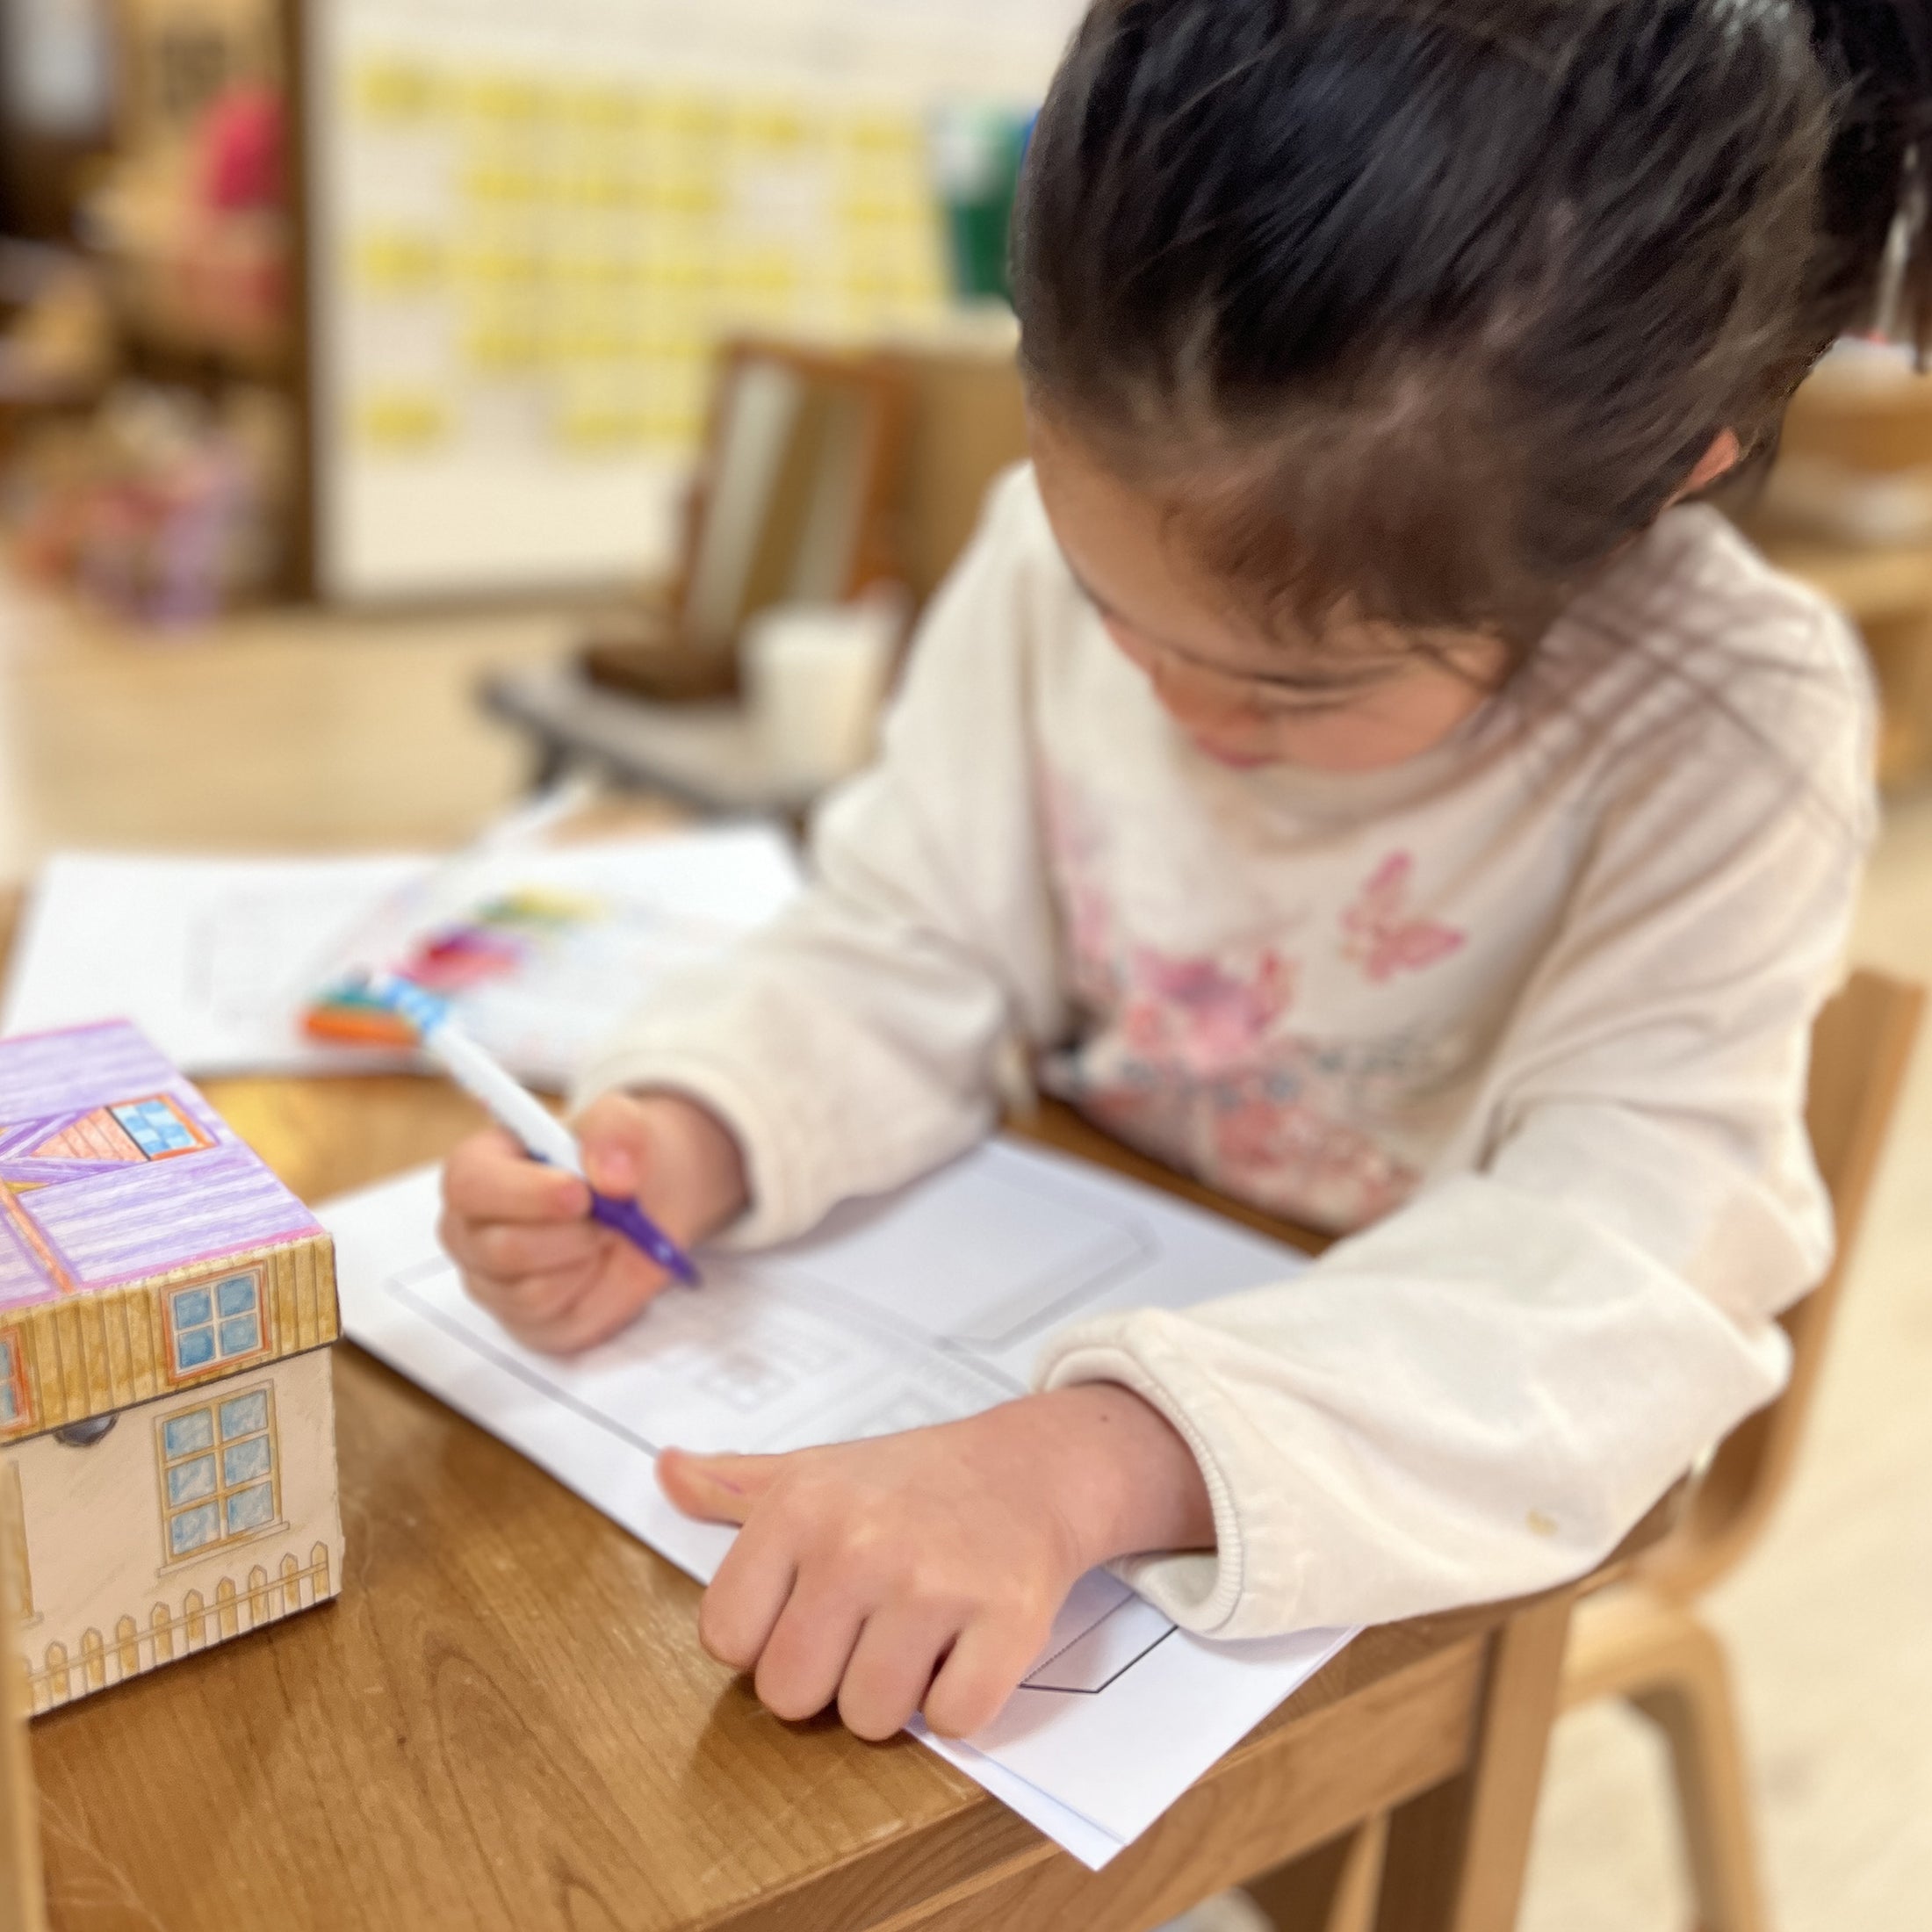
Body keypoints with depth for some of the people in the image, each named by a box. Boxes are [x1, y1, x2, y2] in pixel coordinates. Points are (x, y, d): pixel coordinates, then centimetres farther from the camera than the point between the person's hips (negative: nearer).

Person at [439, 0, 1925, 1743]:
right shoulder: (1073, 541, -13)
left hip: (1429, 1485, 0)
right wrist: (681, 1145, -27)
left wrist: (1077, 1466, -49)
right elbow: (910, 960, -6)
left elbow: (1617, 1271, -34)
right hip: (1071, 1321, 2)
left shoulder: (1727, 741, -24)